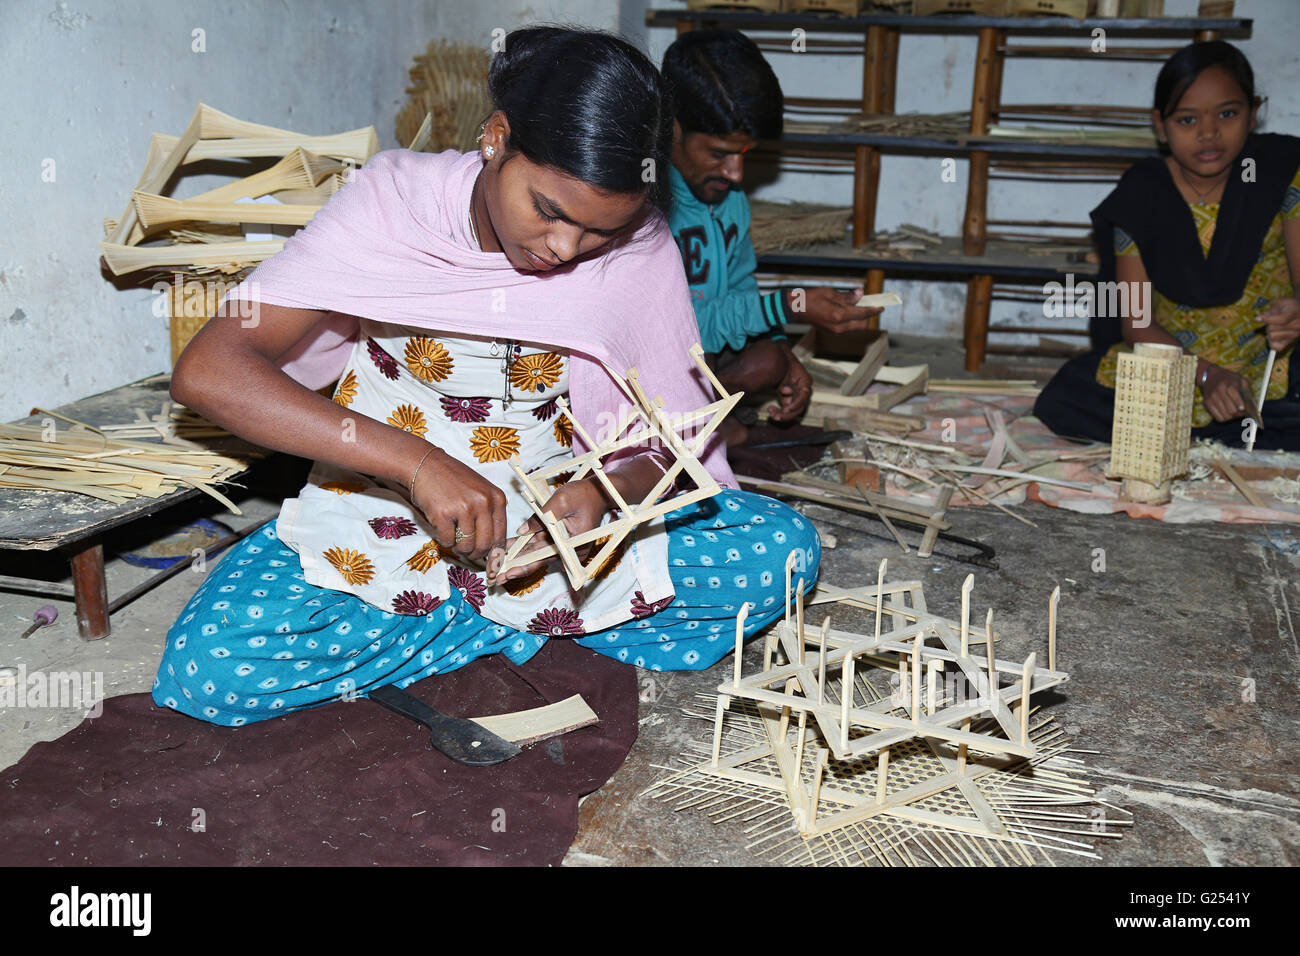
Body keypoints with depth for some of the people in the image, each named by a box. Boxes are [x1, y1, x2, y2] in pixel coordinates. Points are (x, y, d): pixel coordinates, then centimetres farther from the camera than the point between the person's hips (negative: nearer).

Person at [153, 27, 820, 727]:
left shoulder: (640, 247, -11)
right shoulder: (396, 202, -17)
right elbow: (205, 372, -24)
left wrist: (605, 492, -28)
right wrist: (415, 461, -34)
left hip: (553, 520, 1)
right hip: (384, 513, 0)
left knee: (784, 548, -16)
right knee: (212, 669, -27)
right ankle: (537, 631, -11)